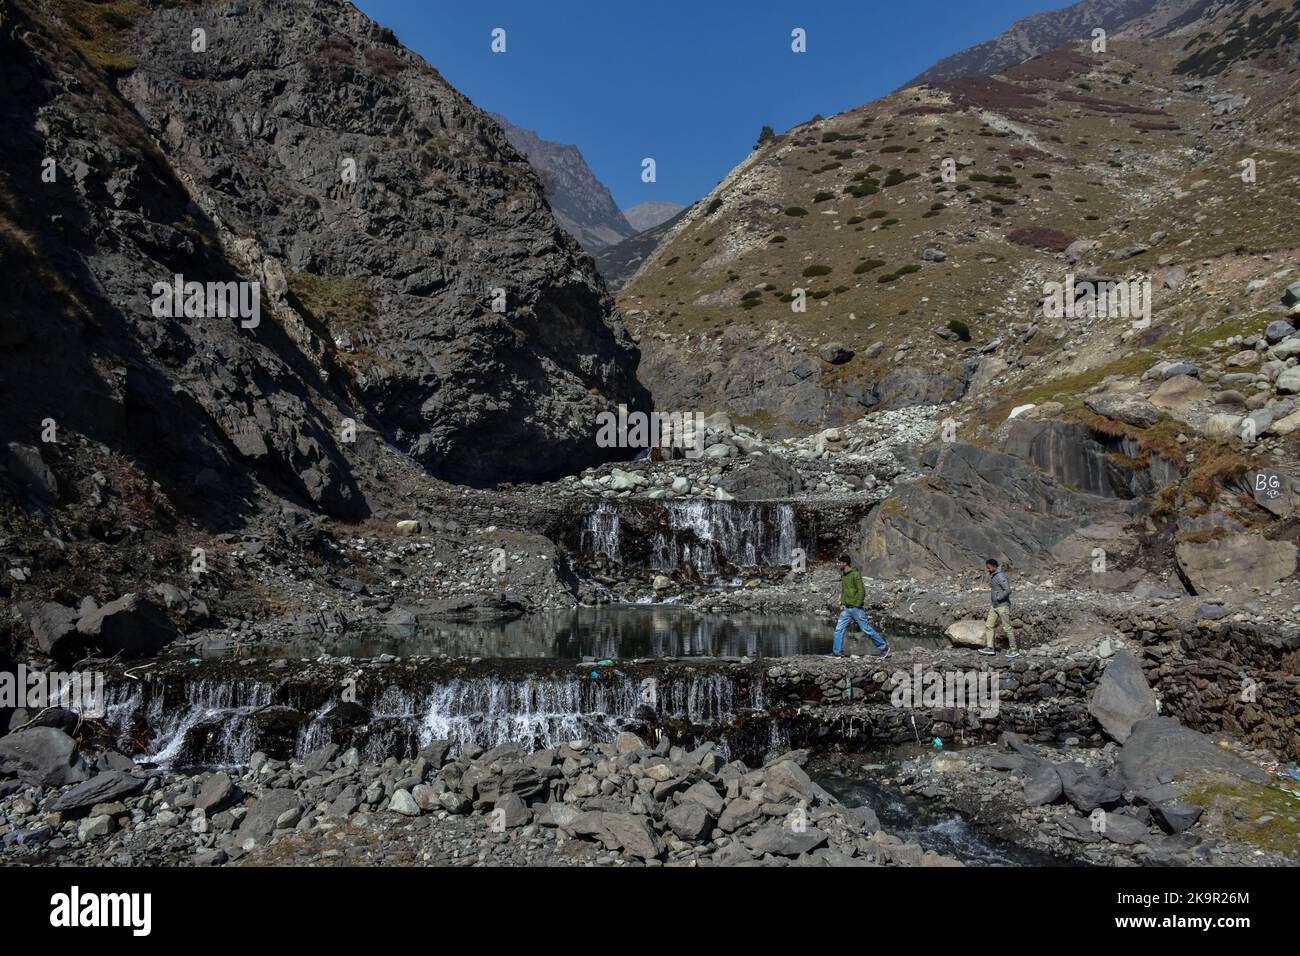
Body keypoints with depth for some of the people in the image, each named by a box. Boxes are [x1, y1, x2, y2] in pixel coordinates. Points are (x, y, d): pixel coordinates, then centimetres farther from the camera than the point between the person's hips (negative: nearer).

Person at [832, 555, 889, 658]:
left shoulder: (855, 574, -14)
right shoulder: (843, 575, 11)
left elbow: (861, 591, -17)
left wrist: (857, 605, -19)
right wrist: (842, 603, 9)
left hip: (856, 608, -8)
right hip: (846, 609, 8)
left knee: (867, 629, -1)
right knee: (839, 629, 2)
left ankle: (884, 648, 12)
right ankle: (836, 652, 7)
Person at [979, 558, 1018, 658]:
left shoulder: (1000, 576, -19)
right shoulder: (992, 576, 12)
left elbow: (1008, 590, -27)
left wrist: (997, 599, -20)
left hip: (1002, 606, -10)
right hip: (994, 606, 10)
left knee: (1007, 627, -2)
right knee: (988, 625, 7)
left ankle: (1013, 650, 6)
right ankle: (989, 647, 10)